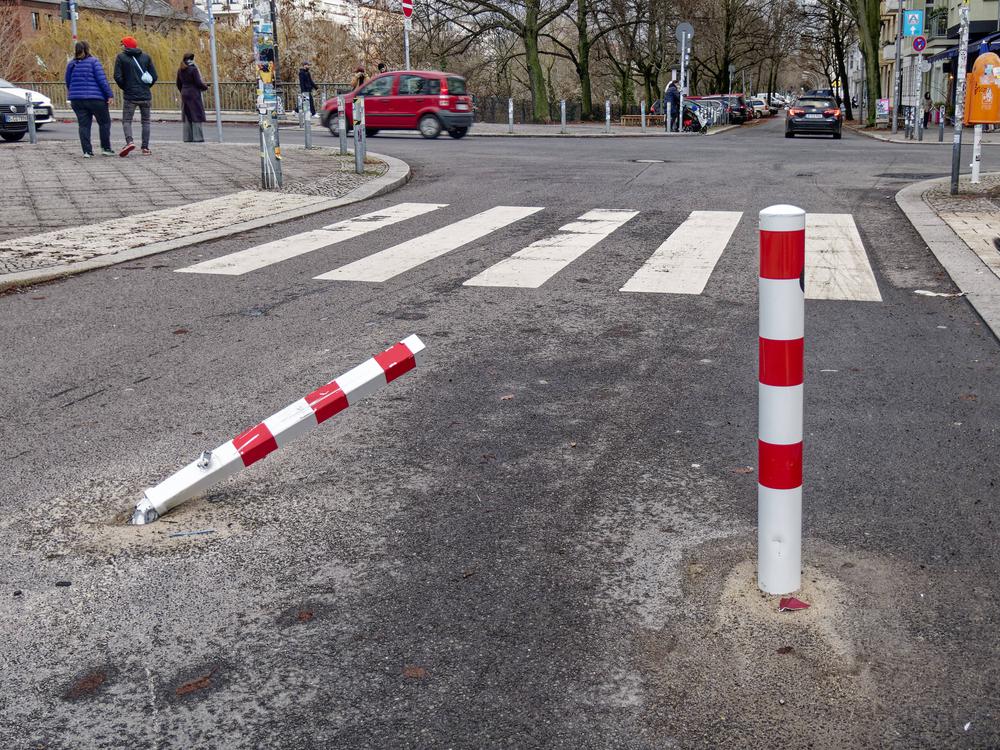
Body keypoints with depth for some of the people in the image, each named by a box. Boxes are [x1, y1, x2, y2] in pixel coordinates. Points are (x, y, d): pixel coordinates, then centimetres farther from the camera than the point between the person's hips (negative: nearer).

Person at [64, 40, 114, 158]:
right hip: (95, 98, -4)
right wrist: (110, 95, -10)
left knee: (84, 125, 6)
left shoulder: (71, 64, 9)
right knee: (104, 122, 9)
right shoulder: (93, 61, -5)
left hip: (77, 100, 4)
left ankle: (87, 151, -1)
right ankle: (106, 148, 8)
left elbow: (68, 82, 16)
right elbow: (102, 79, -12)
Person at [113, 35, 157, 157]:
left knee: (126, 120, 3)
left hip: (130, 96, -2)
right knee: (145, 121, 12)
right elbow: (154, 76, 3)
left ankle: (129, 141, -20)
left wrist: (125, 87, 8)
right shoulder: (146, 57, 7)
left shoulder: (121, 57, -1)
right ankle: (145, 147, 8)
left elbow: (117, 76, -8)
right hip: (145, 96, 3)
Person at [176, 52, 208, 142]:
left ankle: (187, 138, 9)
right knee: (196, 115, -4)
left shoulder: (180, 70, 8)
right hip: (194, 94, -7)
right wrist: (205, 87, 4)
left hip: (184, 94, 7)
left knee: (187, 116, 9)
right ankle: (197, 137, -7)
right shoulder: (193, 69, -12)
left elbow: (178, 84, 14)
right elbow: (198, 83, -14)